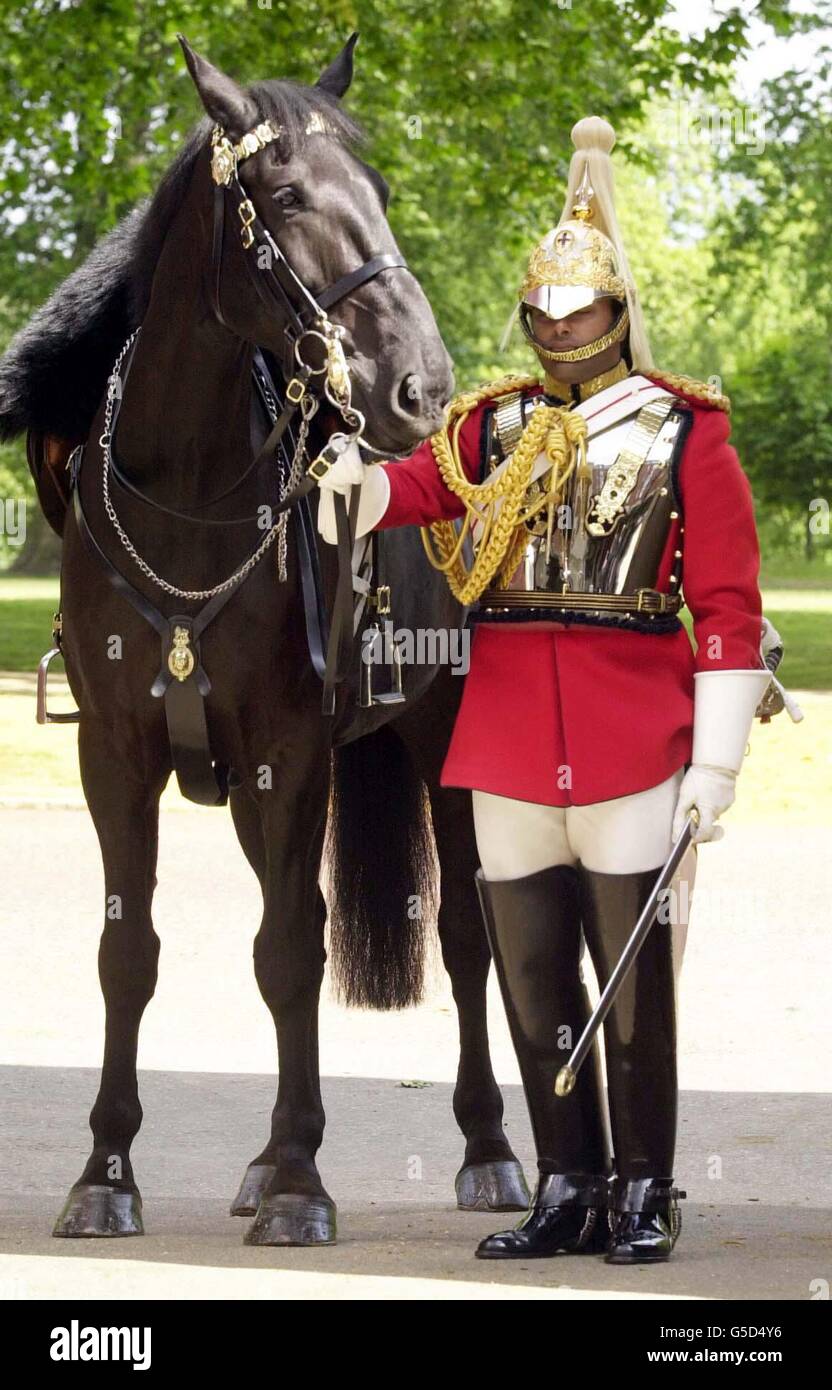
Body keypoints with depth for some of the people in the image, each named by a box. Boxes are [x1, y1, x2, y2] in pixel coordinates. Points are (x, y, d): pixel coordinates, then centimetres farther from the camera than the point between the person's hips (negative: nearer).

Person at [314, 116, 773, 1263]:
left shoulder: (681, 430, 0)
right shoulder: (495, 425, 12)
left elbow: (727, 602, -3)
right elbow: (425, 482, -7)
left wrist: (716, 757, -10)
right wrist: (354, 484, -31)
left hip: (633, 729, -4)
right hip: (507, 731, 4)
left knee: (634, 976, -1)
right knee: (530, 977, 8)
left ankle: (643, 1193, 9)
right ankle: (568, 1190, 17)